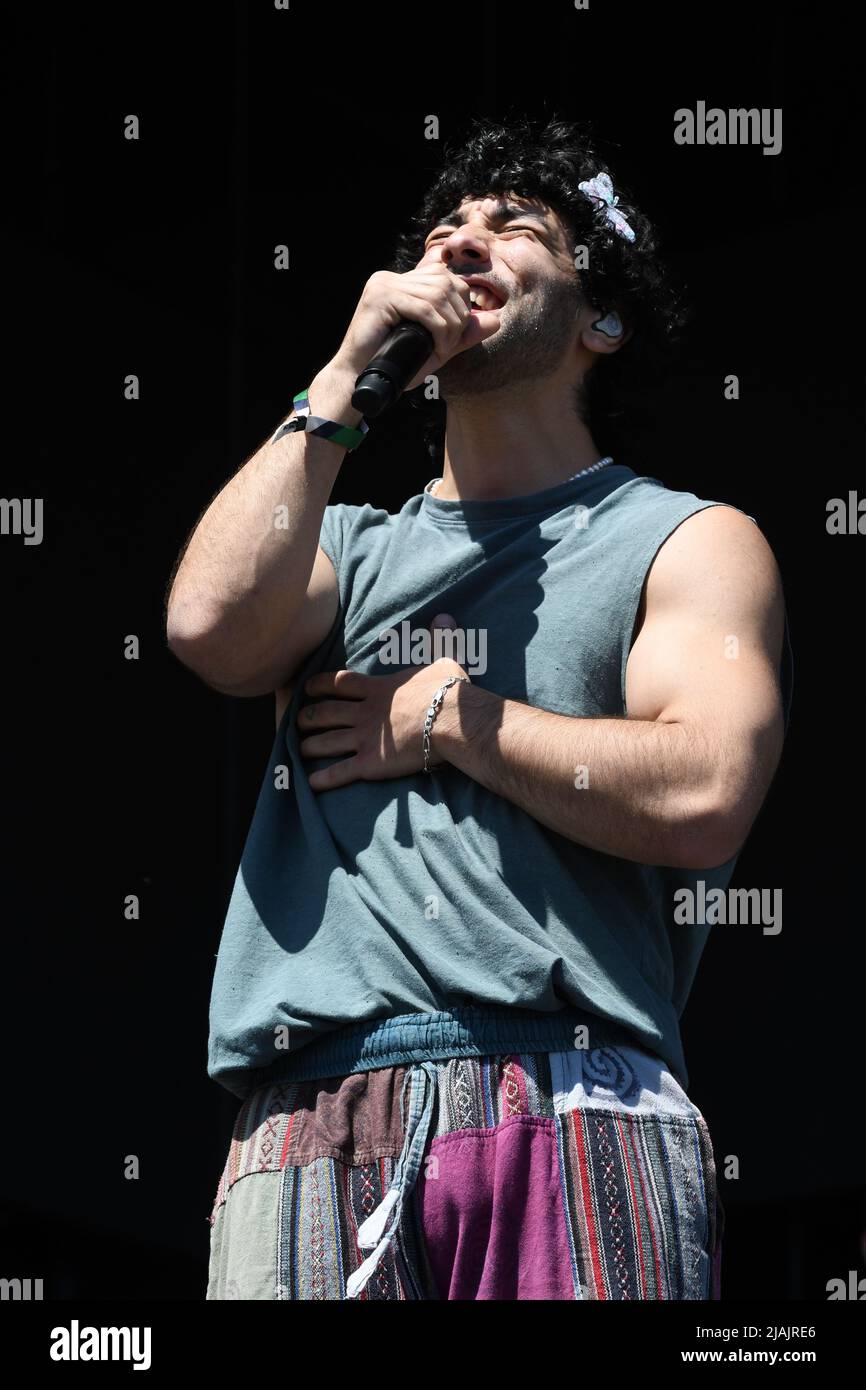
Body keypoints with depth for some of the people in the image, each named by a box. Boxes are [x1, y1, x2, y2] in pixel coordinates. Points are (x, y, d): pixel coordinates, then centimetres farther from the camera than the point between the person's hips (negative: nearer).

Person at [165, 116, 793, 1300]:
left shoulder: (687, 540, 15)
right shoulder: (348, 548, 26)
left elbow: (705, 794, -3)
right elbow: (212, 627, 2)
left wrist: (445, 715, 4)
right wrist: (347, 376, 8)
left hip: (572, 1110, -2)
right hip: (313, 1120, 2)